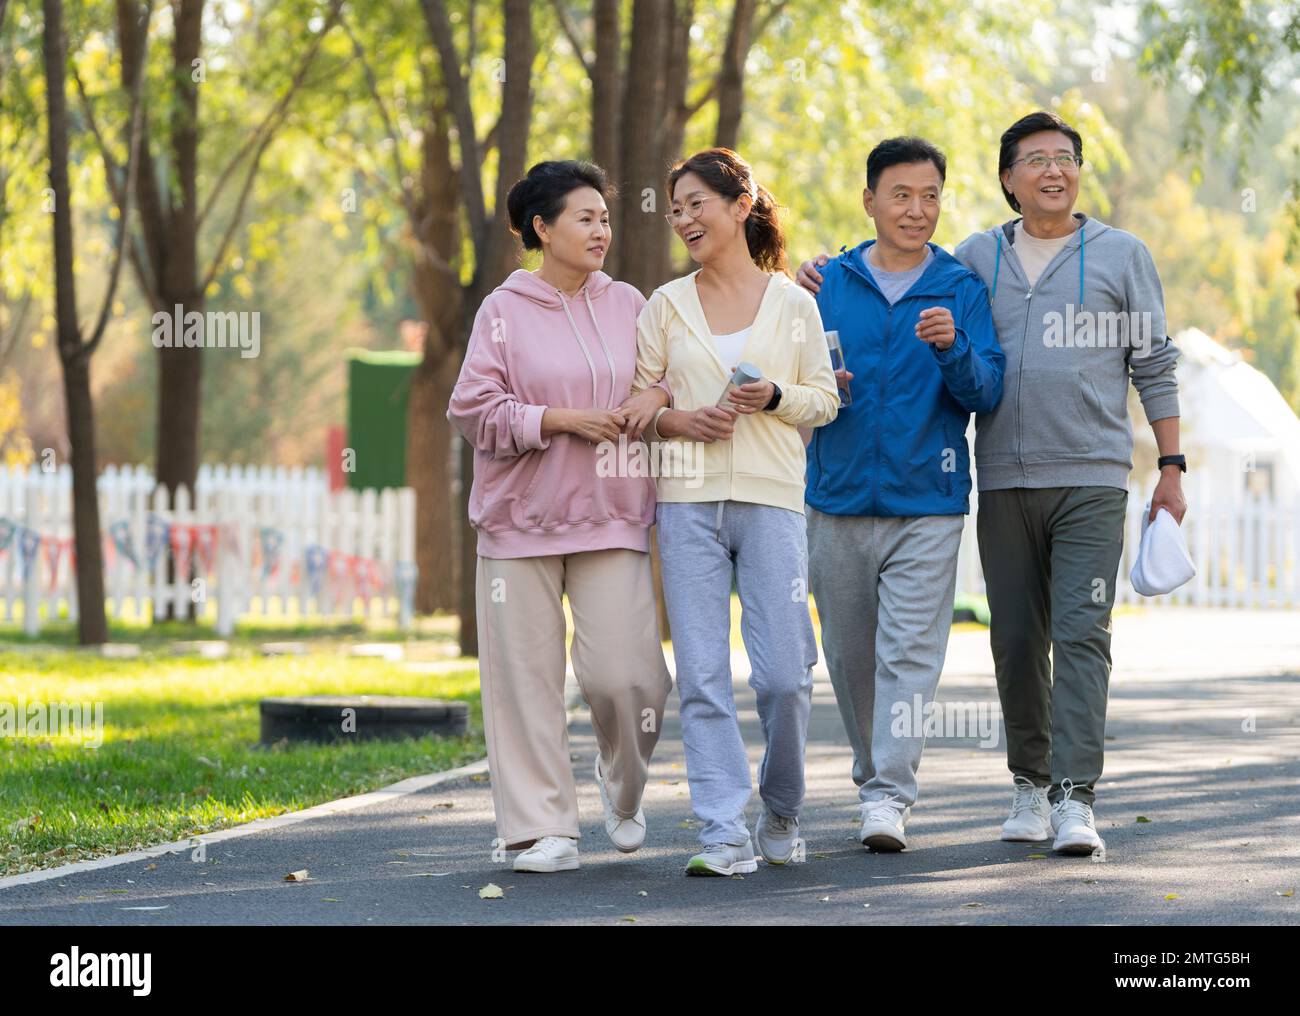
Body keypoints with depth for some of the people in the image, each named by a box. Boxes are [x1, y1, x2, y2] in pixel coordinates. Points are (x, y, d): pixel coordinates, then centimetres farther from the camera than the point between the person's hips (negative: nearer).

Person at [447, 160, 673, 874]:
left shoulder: (627, 305, 10)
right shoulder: (504, 310, 0)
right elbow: (475, 408, -5)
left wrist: (657, 395, -2)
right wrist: (566, 420, -12)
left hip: (611, 519, 2)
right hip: (521, 520, -2)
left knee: (623, 674, -8)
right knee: (526, 679, -2)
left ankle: (623, 790, 21)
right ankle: (544, 832, 6)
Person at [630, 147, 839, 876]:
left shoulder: (793, 303, 7)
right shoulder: (666, 305, 11)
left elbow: (826, 400, 9)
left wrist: (776, 398, -9)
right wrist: (676, 421, -8)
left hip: (771, 496, -1)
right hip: (688, 500, 1)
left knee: (784, 672, -5)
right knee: (703, 674, -4)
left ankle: (782, 810, 19)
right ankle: (726, 834, -3)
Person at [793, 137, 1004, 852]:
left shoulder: (961, 289, 4)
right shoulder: (828, 284, 8)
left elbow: (986, 394, -3)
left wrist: (952, 349, -22)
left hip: (927, 505, -2)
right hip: (839, 499, 2)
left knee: (910, 652, -10)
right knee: (849, 654, 9)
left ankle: (890, 796, -13)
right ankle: (871, 778, 24)